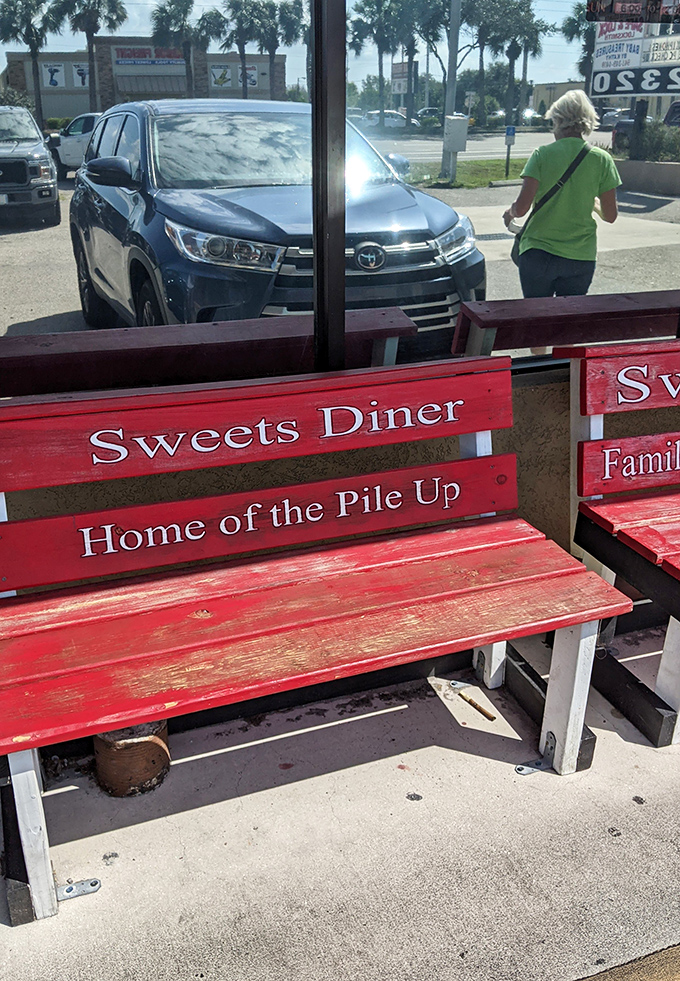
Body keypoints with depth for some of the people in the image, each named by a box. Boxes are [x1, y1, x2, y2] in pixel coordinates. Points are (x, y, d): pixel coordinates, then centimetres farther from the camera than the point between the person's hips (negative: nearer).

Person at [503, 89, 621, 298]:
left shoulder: (542, 155, -6)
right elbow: (610, 215, 2)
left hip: (538, 252, -2)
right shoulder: (602, 159, 0)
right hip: (581, 257, 2)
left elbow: (521, 208, -12)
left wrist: (509, 213, 11)